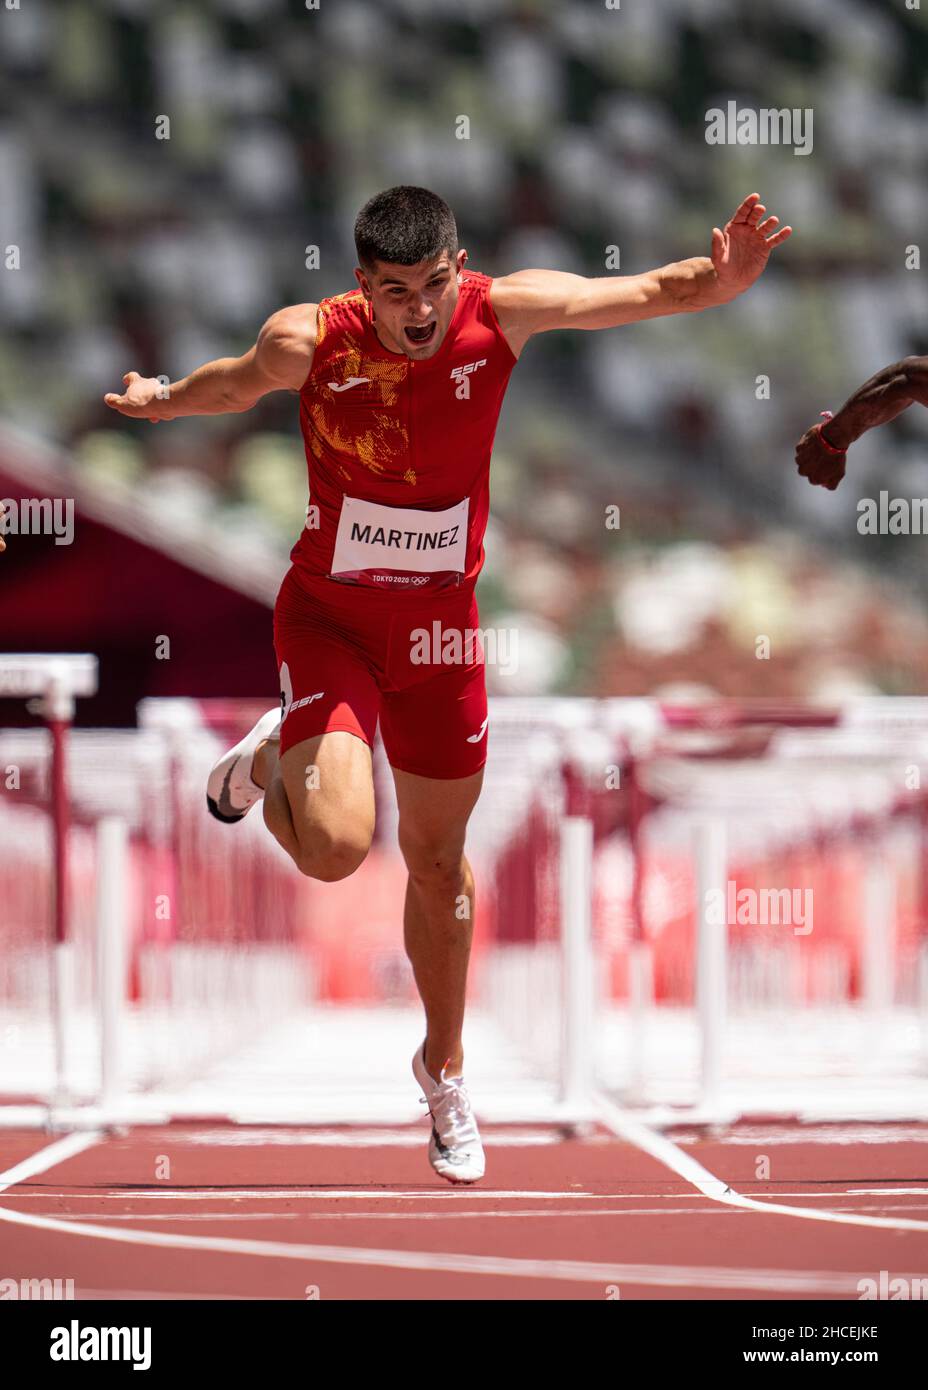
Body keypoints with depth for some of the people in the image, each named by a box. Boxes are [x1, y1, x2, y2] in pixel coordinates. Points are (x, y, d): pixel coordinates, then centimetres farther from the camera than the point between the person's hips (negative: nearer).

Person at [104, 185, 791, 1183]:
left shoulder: (505, 313, -16)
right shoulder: (308, 342, -20)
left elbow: (658, 291, -13)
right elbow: (238, 384, 5)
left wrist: (719, 276, -32)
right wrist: (162, 402, 11)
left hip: (439, 617, 2)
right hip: (328, 613, -2)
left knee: (438, 863, 14)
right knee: (335, 845, -21)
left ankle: (445, 1065, 38)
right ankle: (271, 763, 18)